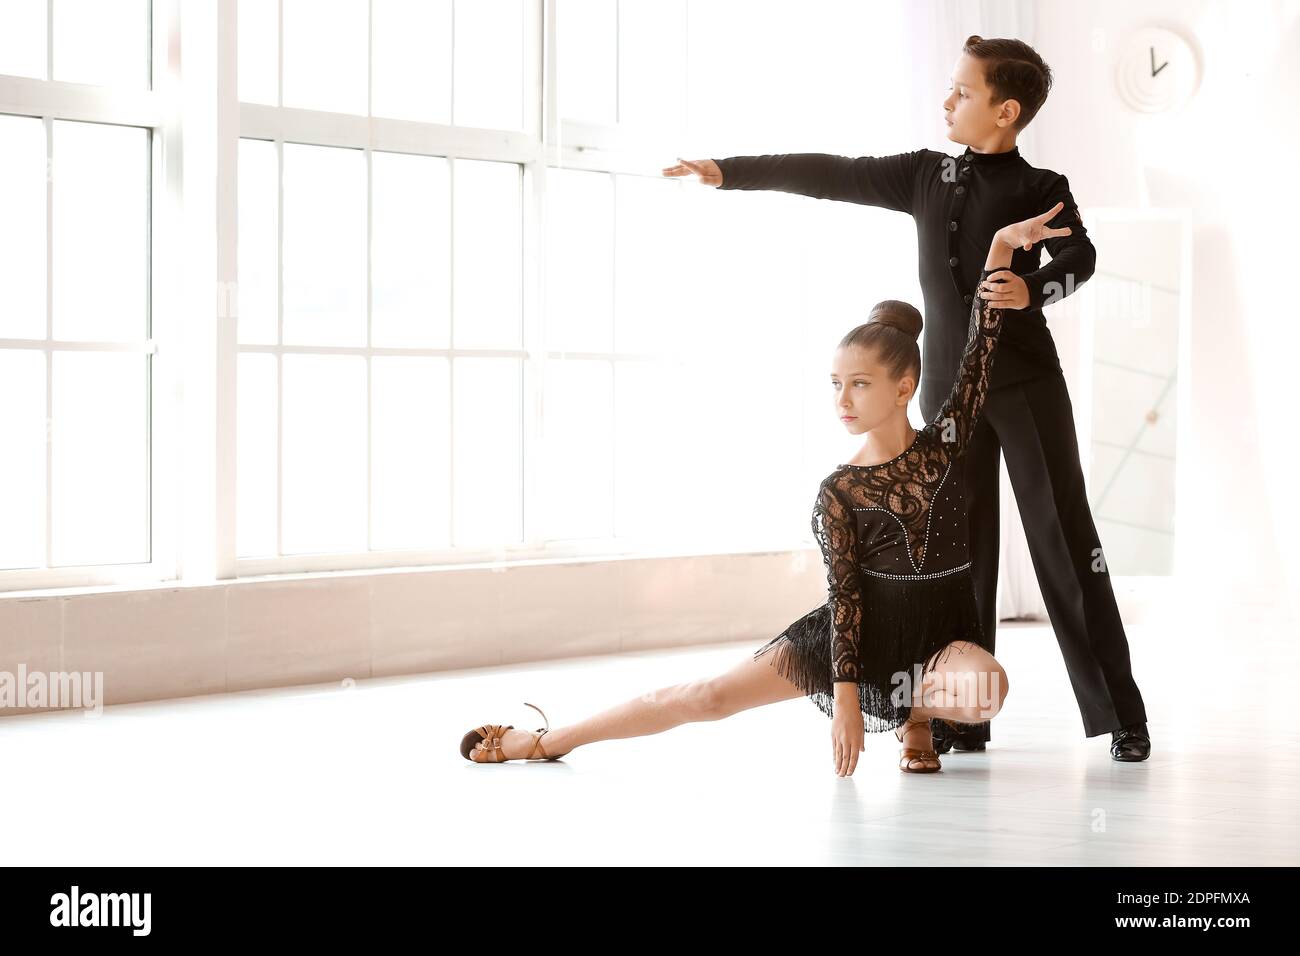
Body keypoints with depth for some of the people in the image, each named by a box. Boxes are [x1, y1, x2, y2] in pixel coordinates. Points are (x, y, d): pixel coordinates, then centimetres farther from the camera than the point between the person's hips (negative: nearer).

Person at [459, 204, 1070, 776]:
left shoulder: (945, 443, -6)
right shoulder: (838, 492, -8)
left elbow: (980, 346, -11)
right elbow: (843, 593, -11)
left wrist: (1002, 244, -17)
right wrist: (844, 697, -18)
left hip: (940, 636, 1)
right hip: (859, 632, -1)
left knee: (986, 687, -35)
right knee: (705, 697, -10)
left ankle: (917, 713, 2)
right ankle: (548, 741, -1)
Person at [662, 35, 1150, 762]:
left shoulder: (1040, 188, -4)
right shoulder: (926, 174, 9)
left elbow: (1080, 254, -18)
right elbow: (833, 176, 10)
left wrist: (1034, 287, -38)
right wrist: (730, 171, 10)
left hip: (1028, 383, -4)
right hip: (949, 386, 4)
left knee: (1065, 539, -4)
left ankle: (1120, 712, 0)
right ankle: (964, 717, 7)